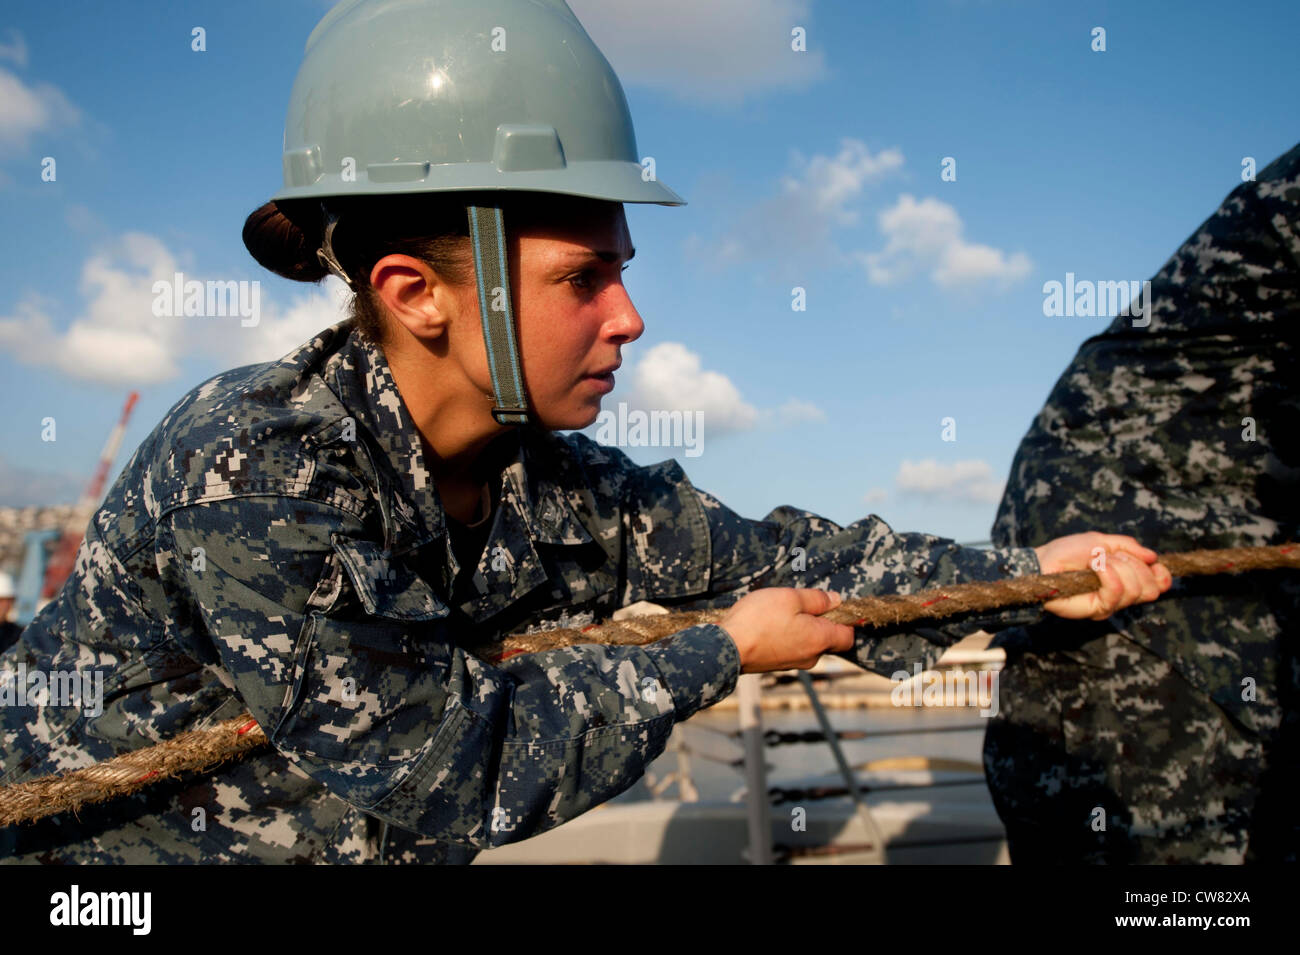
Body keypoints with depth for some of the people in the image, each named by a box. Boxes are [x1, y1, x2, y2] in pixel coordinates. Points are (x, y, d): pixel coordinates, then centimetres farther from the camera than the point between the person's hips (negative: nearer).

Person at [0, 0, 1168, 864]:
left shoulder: (551, 481, -11)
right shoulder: (248, 471, -30)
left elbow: (768, 556, -4)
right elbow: (437, 770, -27)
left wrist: (1028, 573, -6)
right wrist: (722, 652, -20)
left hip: (349, 850, 6)